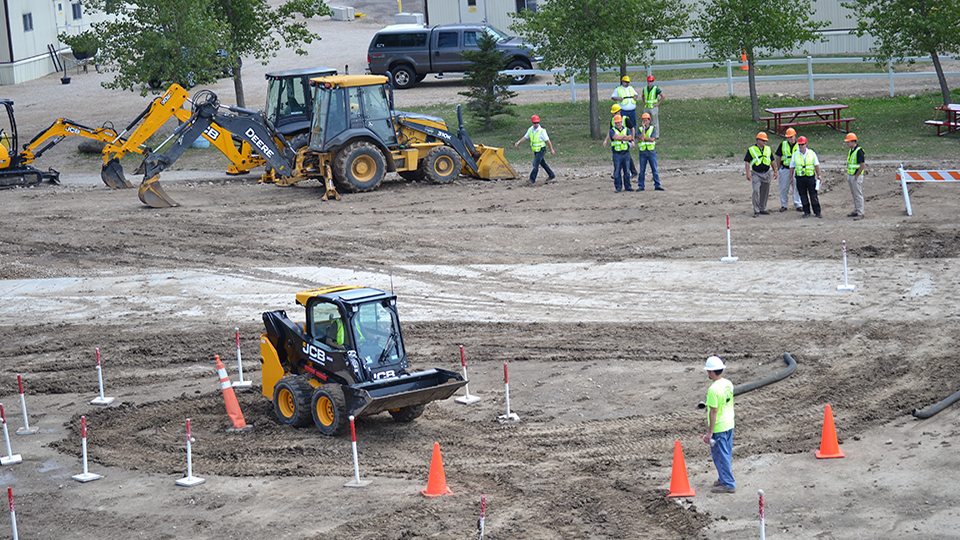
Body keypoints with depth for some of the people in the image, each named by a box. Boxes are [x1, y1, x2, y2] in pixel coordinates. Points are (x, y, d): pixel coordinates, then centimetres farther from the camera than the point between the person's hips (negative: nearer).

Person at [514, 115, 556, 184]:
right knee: (542, 163, 18)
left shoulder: (542, 131, -19)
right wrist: (518, 142, -1)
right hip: (535, 150, 7)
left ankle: (532, 179, -8)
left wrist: (551, 150, -7)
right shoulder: (530, 129, -1)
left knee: (535, 164, -13)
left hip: (541, 150, -7)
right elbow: (525, 137, 11)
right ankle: (551, 175, 32)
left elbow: (548, 141, -12)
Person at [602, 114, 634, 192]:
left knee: (627, 171, 7)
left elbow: (630, 137, -9)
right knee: (617, 171, -2)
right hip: (617, 154, -2)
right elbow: (616, 137, -17)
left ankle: (627, 186, 15)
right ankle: (618, 187, 4)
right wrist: (625, 136, -9)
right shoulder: (612, 130, 2)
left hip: (626, 153, 2)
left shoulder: (626, 130, 9)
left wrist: (619, 137, -14)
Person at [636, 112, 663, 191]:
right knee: (642, 170, 5)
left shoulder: (653, 129, 3)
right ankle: (640, 186, 12)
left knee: (654, 170, 2)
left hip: (651, 152, -1)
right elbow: (641, 138, -12)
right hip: (643, 153, 1)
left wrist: (643, 138, -8)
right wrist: (644, 128, -11)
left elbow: (652, 139, -9)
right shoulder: (639, 129, 5)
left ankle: (657, 185, 6)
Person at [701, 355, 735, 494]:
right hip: (729, 425, 9)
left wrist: (710, 432, -18)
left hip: (719, 428, -9)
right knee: (727, 454, 20)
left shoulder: (713, 390, -24)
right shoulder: (728, 384, 2)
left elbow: (713, 411, -23)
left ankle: (728, 485, 8)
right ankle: (725, 479, 32)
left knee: (721, 456, 2)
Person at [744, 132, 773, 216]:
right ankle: (756, 211, -12)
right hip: (756, 174, -4)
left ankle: (762, 209, 21)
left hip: (766, 174, 4)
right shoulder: (751, 149, -3)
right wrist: (748, 173, -13)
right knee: (756, 191, -15)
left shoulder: (768, 149, 10)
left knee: (765, 192, 9)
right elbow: (747, 162, -5)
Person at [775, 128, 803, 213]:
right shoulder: (783, 144, 3)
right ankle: (784, 205, 16)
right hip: (785, 169, 1)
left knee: (797, 187, 2)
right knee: (784, 188, 5)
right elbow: (778, 157, 8)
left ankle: (798, 205, 11)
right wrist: (779, 169, 4)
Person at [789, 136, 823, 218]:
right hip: (799, 178, 1)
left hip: (810, 177, -1)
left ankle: (817, 212, 5)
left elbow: (816, 165, 8)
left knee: (813, 195, -1)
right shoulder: (795, 155, 5)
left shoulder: (812, 153, 4)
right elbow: (792, 167, 9)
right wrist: (791, 177, 7)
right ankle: (806, 212, 13)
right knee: (803, 196, 4)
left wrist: (818, 176, 4)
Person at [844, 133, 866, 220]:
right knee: (854, 194, 16)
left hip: (857, 176, -9)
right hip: (850, 175, 9)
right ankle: (856, 211, 26)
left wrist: (856, 176, -17)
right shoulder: (850, 150, 10)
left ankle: (860, 213, -2)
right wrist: (848, 175, 13)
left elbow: (863, 165, -20)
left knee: (858, 195, -5)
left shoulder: (859, 151, -18)